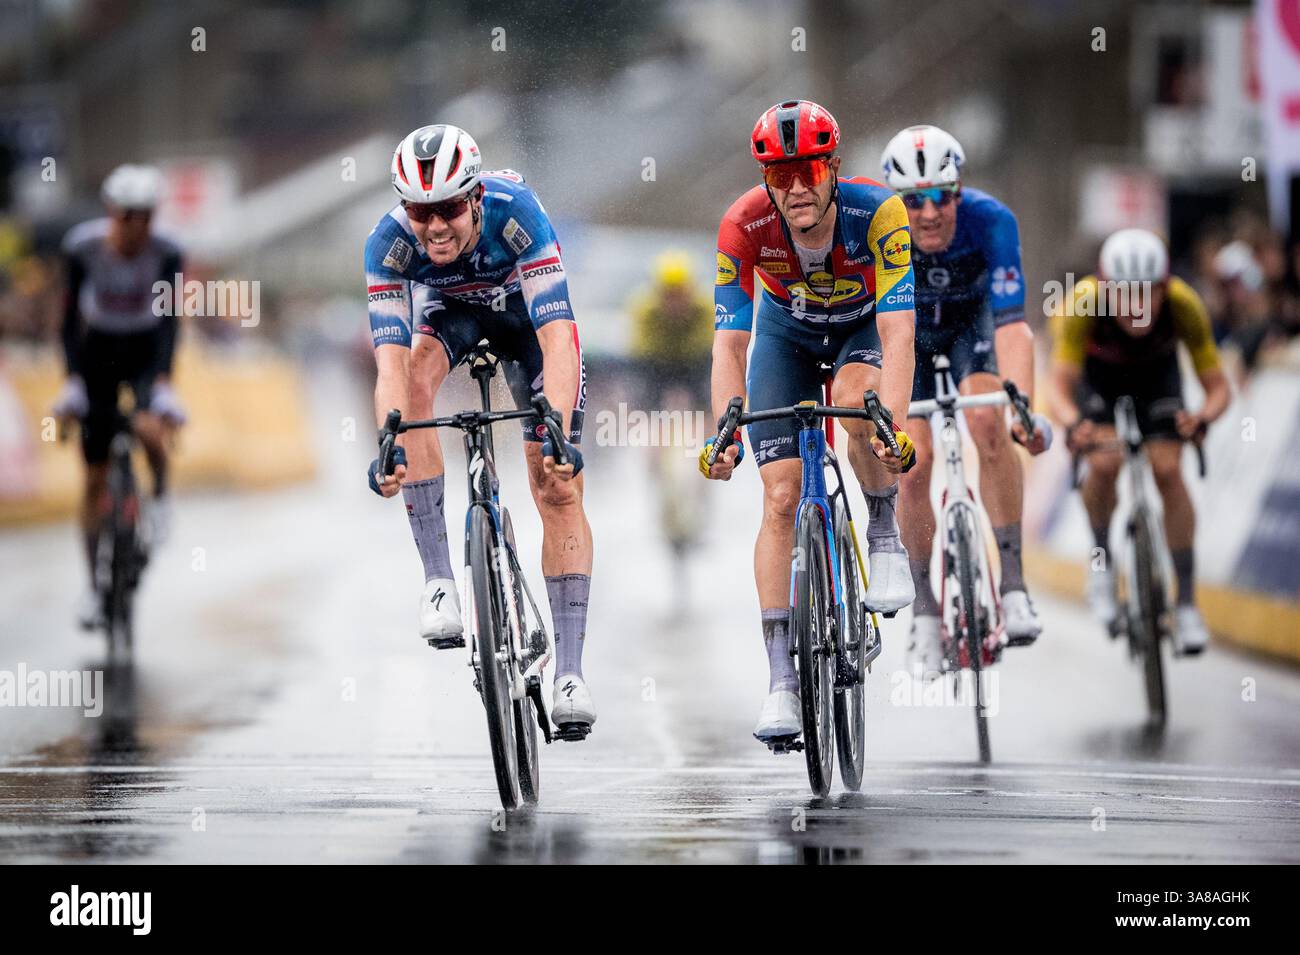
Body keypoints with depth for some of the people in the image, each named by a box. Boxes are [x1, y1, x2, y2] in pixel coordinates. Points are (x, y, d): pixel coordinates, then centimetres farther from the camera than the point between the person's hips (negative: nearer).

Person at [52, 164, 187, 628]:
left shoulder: (165, 254, -20)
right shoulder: (83, 247, -19)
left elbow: (168, 320, -22)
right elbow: (71, 315, -13)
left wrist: (164, 380, -33)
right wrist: (71, 378, -20)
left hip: (146, 352, -1)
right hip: (99, 351, 1)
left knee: (150, 429, -34)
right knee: (95, 476, 2)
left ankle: (160, 495, 1)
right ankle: (94, 583, 14)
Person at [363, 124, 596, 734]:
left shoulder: (515, 213, -39)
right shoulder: (388, 243, -33)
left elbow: (557, 338, -45)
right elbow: (390, 362, -39)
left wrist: (560, 435, -57)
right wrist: (390, 445, -56)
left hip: (528, 311, -1)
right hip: (449, 311, 1)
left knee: (558, 489, -10)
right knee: (416, 374, -33)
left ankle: (569, 671, -5)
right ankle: (438, 578, -27)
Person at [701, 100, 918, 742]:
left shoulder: (878, 213, -34)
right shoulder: (745, 225, -30)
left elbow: (897, 332, -39)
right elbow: (729, 342, -29)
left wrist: (892, 428, -52)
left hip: (864, 325, -1)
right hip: (786, 333, 1)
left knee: (856, 398, -36)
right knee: (781, 495, -11)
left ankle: (885, 538, -9)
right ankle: (781, 678, -9)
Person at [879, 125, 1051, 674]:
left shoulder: (990, 221, -35)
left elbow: (1012, 324, -41)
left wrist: (1024, 406, -53)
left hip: (971, 325, 0)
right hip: (906, 331, 0)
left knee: (987, 425, -27)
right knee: (913, 465, -14)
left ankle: (1012, 585, -20)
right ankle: (925, 613, 2)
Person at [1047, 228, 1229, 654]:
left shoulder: (1183, 304, -35)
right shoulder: (1084, 303, -39)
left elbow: (1218, 386, -31)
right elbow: (1060, 389, -40)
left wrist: (1203, 418, -53)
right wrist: (1073, 424, -62)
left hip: (1156, 372, 1)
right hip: (1095, 372, -1)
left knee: (1168, 471, -16)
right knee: (1105, 463, -25)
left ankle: (1187, 603, -6)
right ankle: (1102, 559, 2)